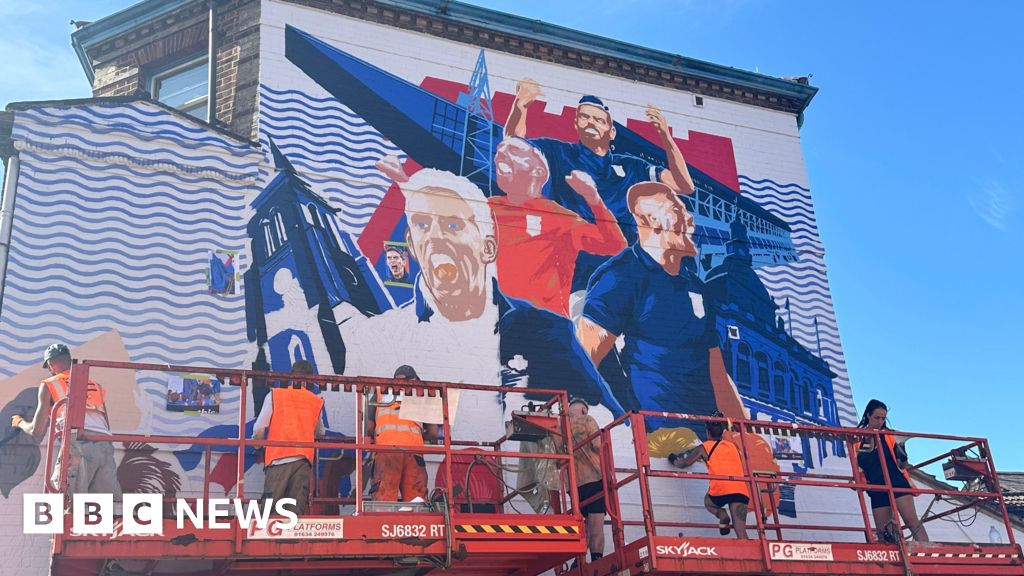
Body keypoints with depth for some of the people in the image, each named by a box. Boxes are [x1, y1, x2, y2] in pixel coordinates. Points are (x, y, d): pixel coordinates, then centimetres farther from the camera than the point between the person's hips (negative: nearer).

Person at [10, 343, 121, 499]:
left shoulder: (49, 385, 18)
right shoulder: (95, 386, 31)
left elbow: (37, 432, 16)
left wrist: (20, 422, 36)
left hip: (77, 446, -4)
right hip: (105, 446, 4)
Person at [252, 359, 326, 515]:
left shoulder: (274, 395, 5)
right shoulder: (317, 402, 13)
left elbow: (259, 430, 1)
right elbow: (320, 433, 24)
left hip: (278, 457, -2)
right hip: (304, 459, 2)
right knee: (297, 510, 1)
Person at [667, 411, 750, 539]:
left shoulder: (704, 447, 14)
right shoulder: (732, 445, 24)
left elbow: (685, 463, 22)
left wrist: (674, 461, 44)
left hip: (720, 490, -2)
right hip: (741, 490, 2)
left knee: (709, 503, 31)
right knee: (741, 530, -1)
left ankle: (722, 515, 1)